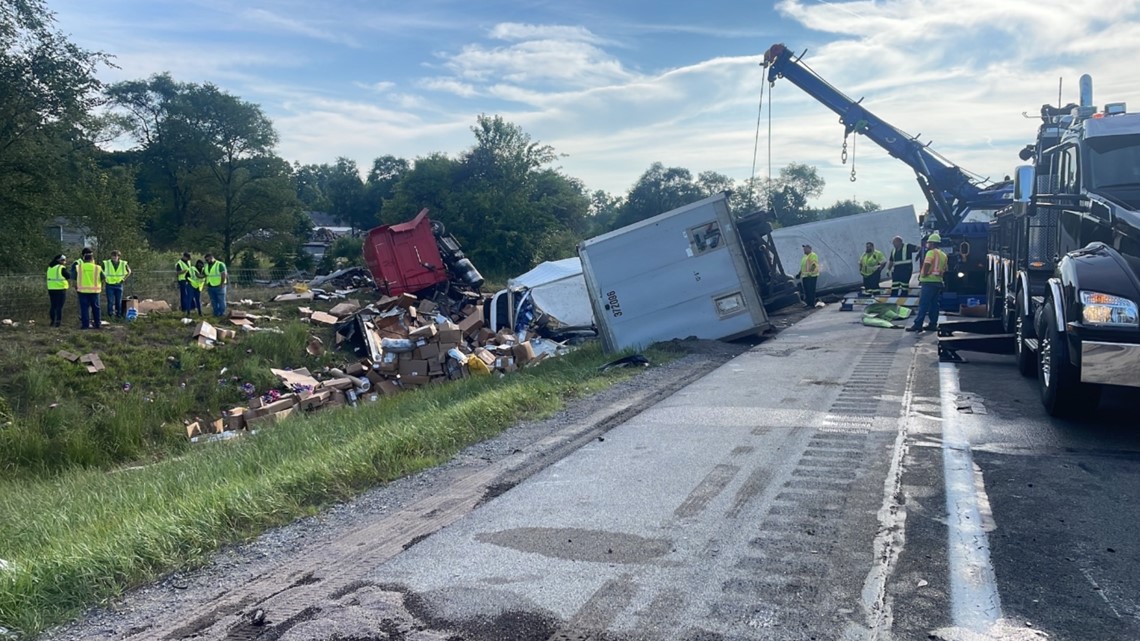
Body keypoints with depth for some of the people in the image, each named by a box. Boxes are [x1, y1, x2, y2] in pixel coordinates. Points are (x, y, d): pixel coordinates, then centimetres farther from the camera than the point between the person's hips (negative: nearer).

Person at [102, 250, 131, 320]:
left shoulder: (123, 264, -2)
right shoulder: (106, 264, -6)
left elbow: (129, 272, 15)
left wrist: (124, 279, 8)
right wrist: (105, 278, 3)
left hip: (119, 285, 2)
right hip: (110, 285, -2)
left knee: (119, 302, 7)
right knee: (110, 301, -7)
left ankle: (118, 314, 17)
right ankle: (110, 314, 0)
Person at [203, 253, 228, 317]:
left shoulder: (220, 265, -9)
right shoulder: (206, 266, 13)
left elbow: (224, 275, -14)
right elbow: (207, 276, 20)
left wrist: (222, 284, -18)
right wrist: (206, 285, 10)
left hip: (219, 286, -7)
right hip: (210, 287, 7)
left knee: (221, 300, -2)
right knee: (213, 301, 9)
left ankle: (222, 313, 5)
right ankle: (216, 313, 15)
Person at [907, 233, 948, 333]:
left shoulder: (931, 252, -9)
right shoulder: (943, 255, 17)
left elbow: (927, 265, -20)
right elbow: (944, 269, 18)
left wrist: (923, 275, -9)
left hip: (929, 281, -8)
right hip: (938, 281, 8)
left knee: (923, 304, -10)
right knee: (934, 304, 12)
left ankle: (917, 324, -12)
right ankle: (933, 324, 12)